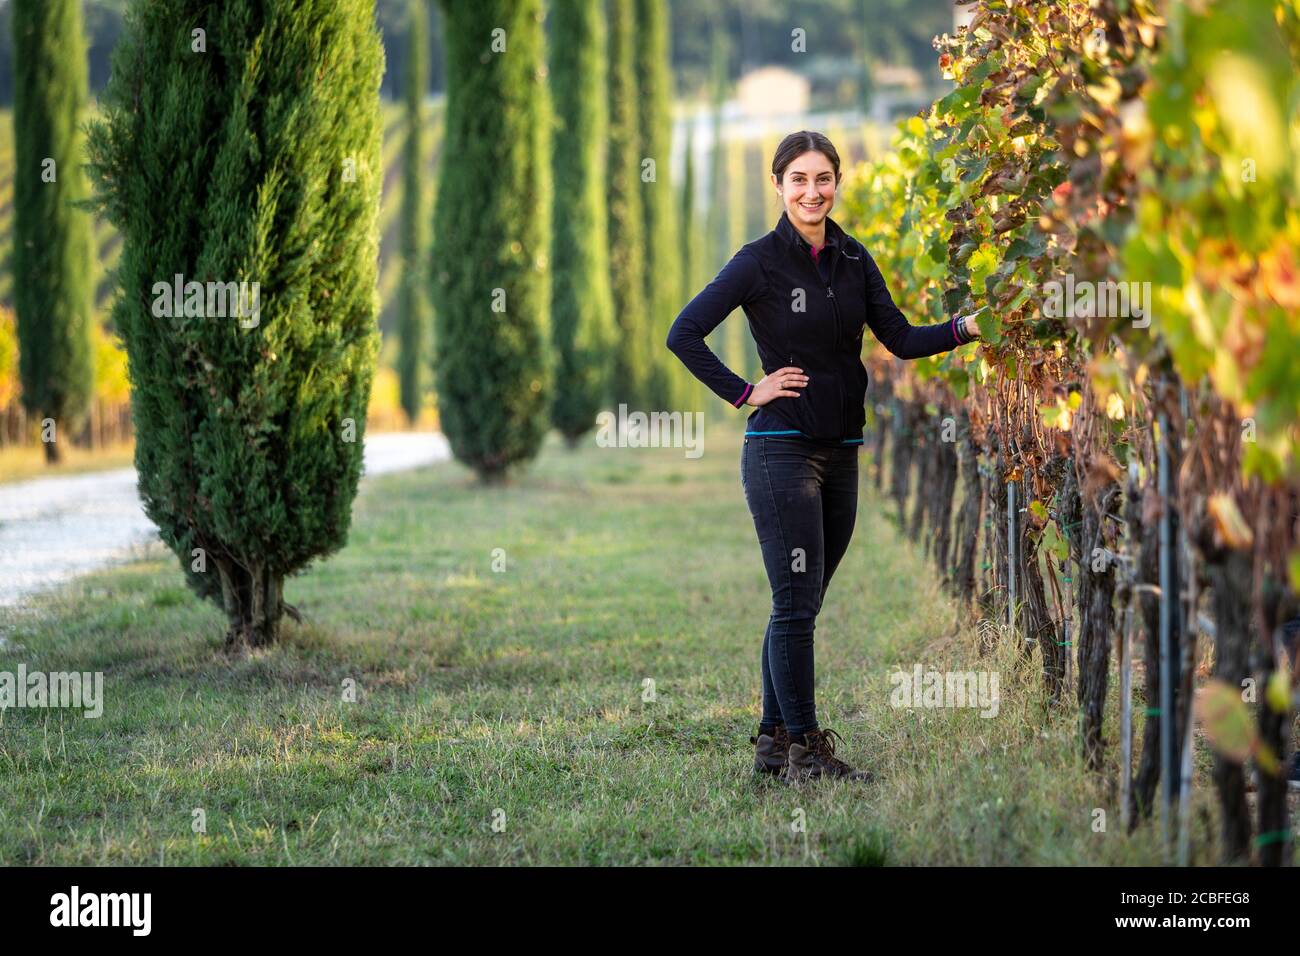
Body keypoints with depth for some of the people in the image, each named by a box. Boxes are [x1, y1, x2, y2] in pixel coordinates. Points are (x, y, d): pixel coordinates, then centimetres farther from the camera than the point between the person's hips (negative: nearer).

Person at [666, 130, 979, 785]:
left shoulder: (853, 261, 10)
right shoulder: (761, 262, -7)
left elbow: (900, 339, 7)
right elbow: (684, 335, -9)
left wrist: (966, 327, -7)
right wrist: (745, 393, -10)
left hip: (841, 453, 6)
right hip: (781, 451, -6)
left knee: (800, 603, 11)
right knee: (796, 602, -8)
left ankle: (773, 741, 18)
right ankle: (803, 750, -4)